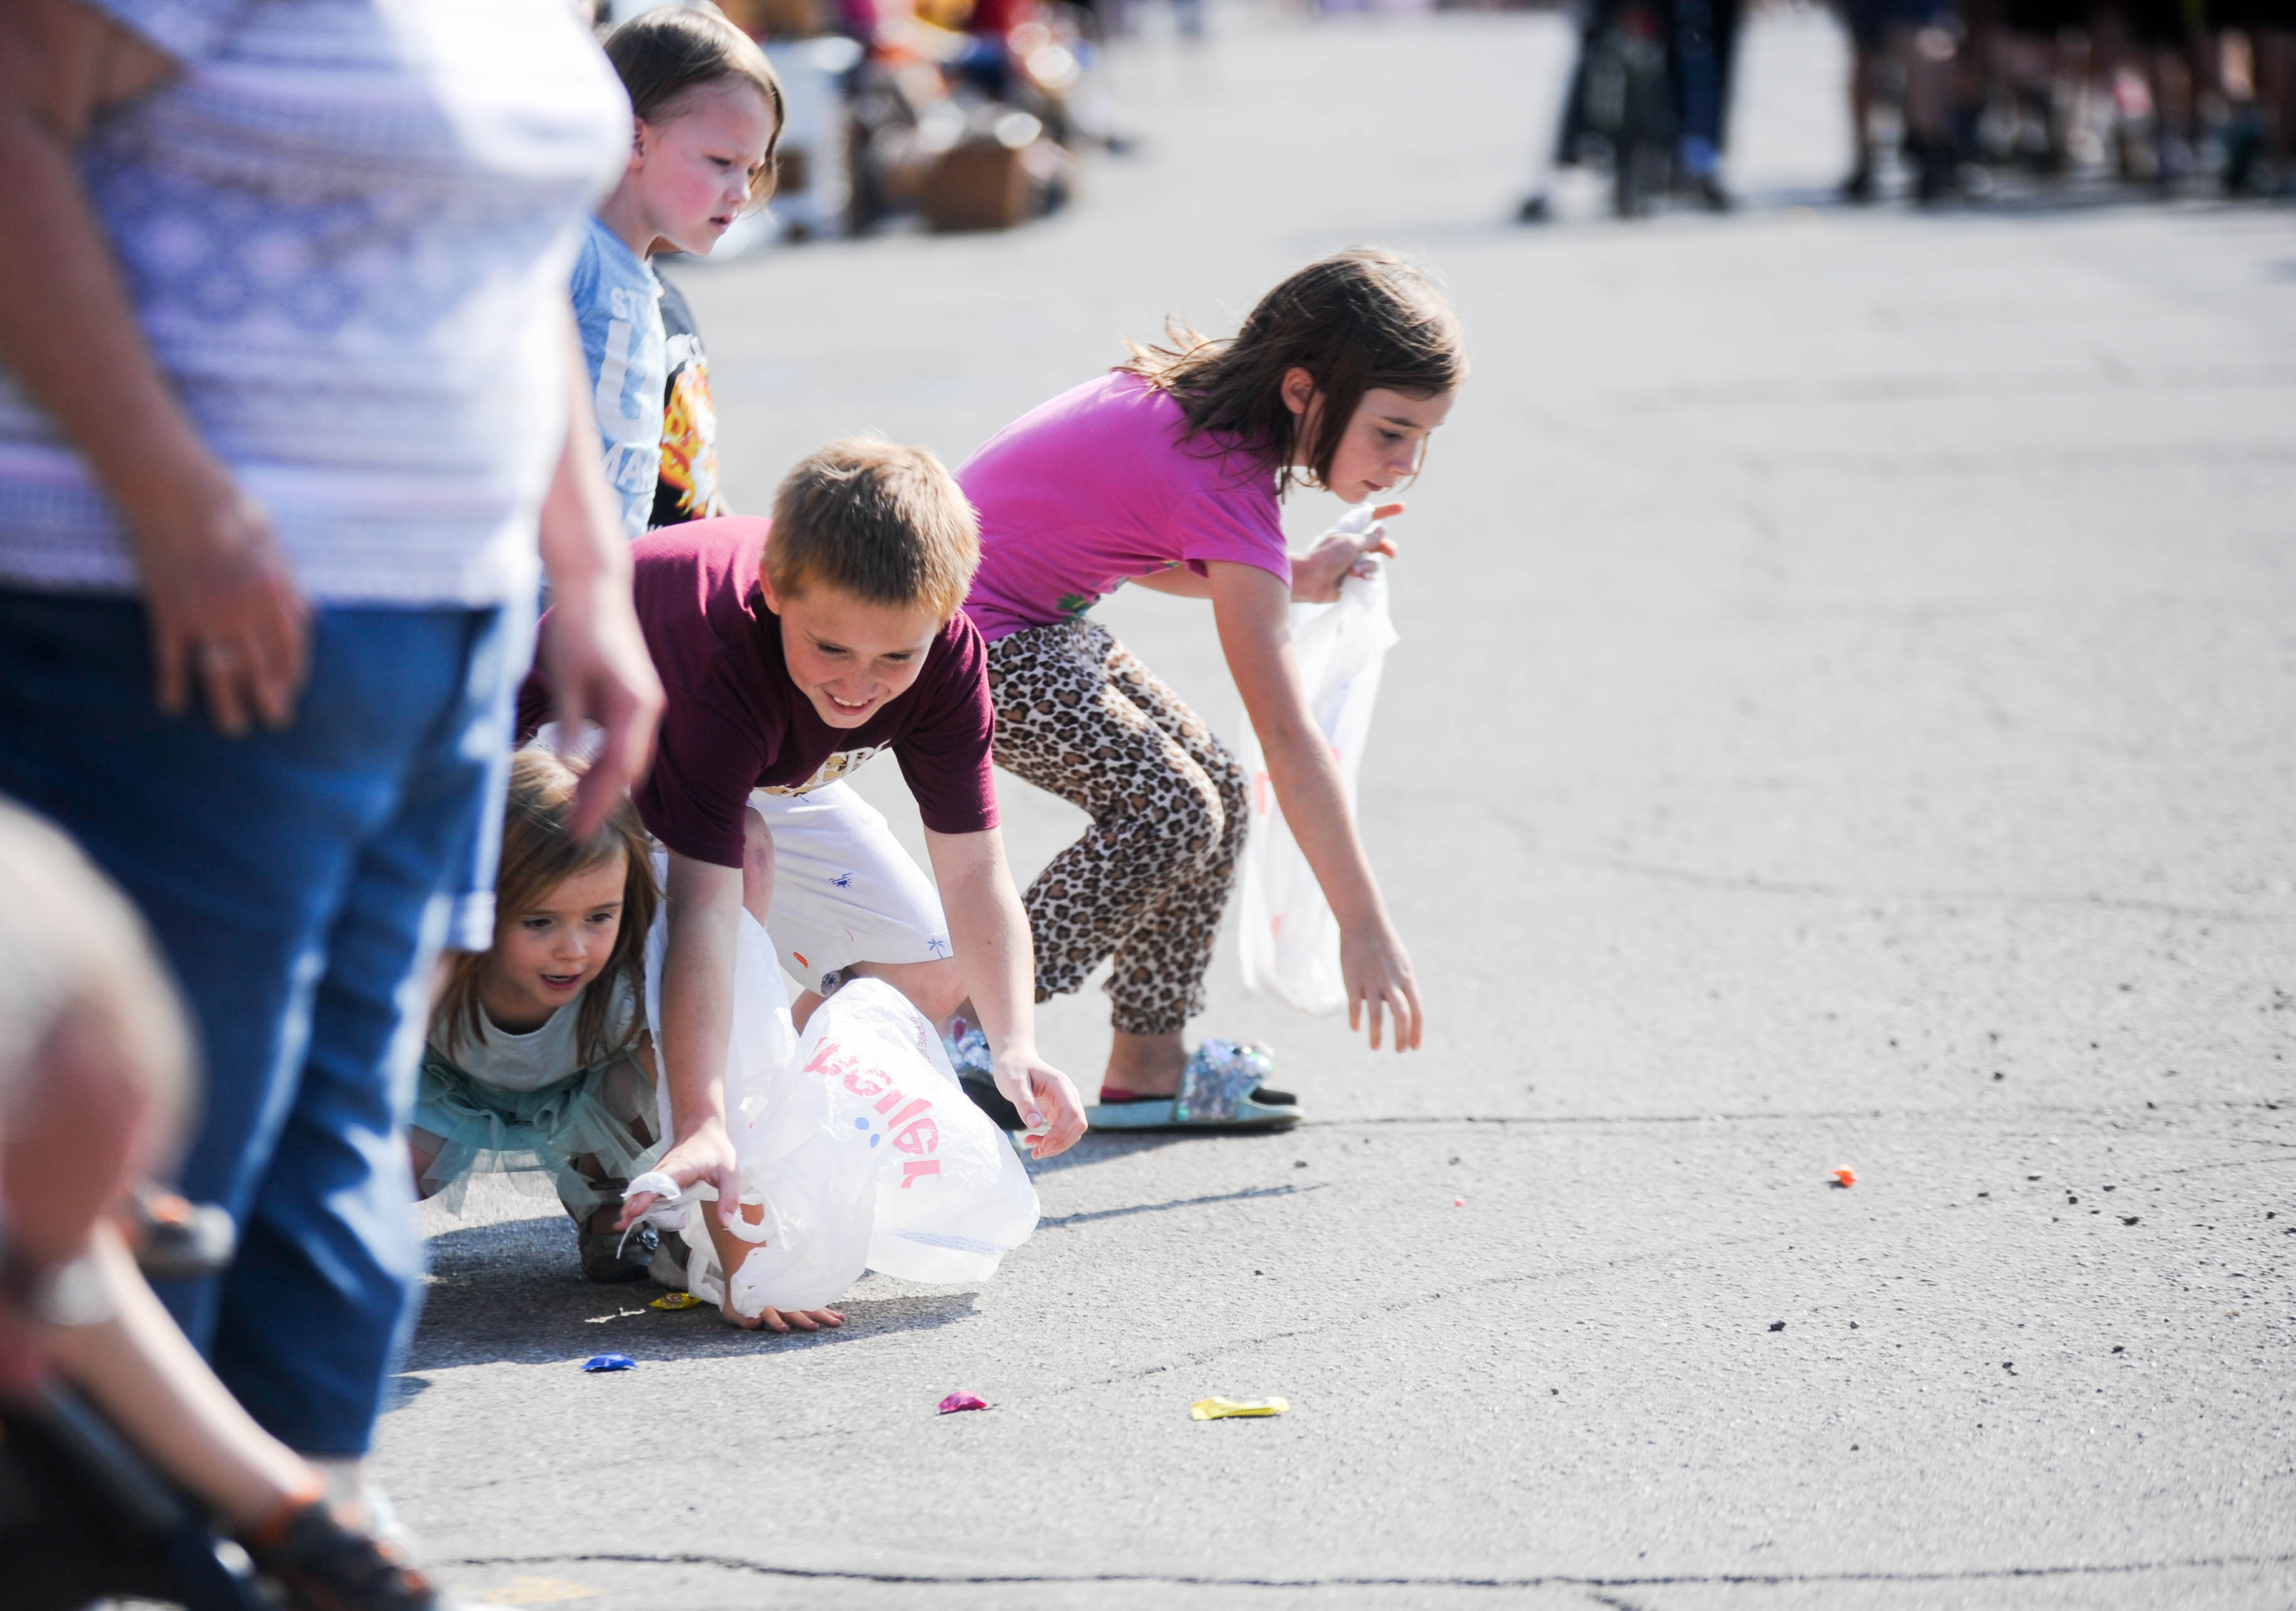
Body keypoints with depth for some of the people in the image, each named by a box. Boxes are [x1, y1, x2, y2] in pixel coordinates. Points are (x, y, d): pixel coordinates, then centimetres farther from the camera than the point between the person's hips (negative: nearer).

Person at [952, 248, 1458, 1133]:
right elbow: (1287, 736, -27)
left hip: (1042, 620, 10)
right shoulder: (1225, 482, -28)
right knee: (1170, 813, -17)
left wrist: (1290, 581, 3)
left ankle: (1146, 1066, 10)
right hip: (977, 634, -10)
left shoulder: (1199, 393, -2)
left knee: (1215, 788, 5)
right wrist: (1364, 928, -24)